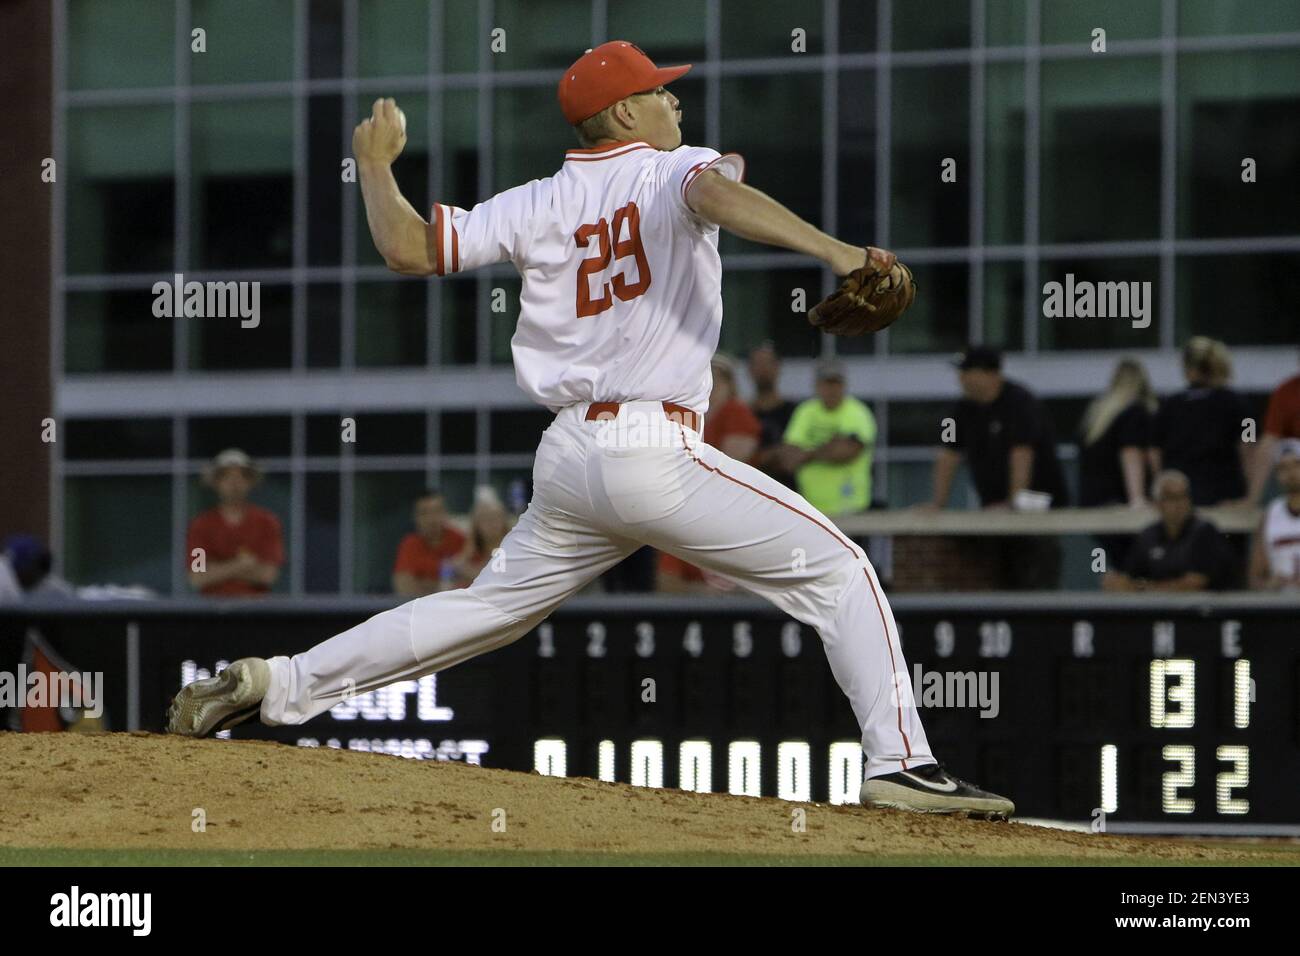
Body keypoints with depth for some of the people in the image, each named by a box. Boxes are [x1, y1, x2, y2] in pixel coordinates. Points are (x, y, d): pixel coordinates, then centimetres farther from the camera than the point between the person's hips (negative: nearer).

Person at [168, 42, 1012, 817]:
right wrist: (833, 248, -37)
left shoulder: (540, 206, 12)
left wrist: (376, 163, 26)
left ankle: (274, 685, 20)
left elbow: (408, 248, 8)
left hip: (568, 457, 6)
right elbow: (717, 195, -25)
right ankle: (901, 765, -15)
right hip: (657, 451, -6)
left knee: (490, 607, 22)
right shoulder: (675, 172, 0)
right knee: (838, 573, -2)